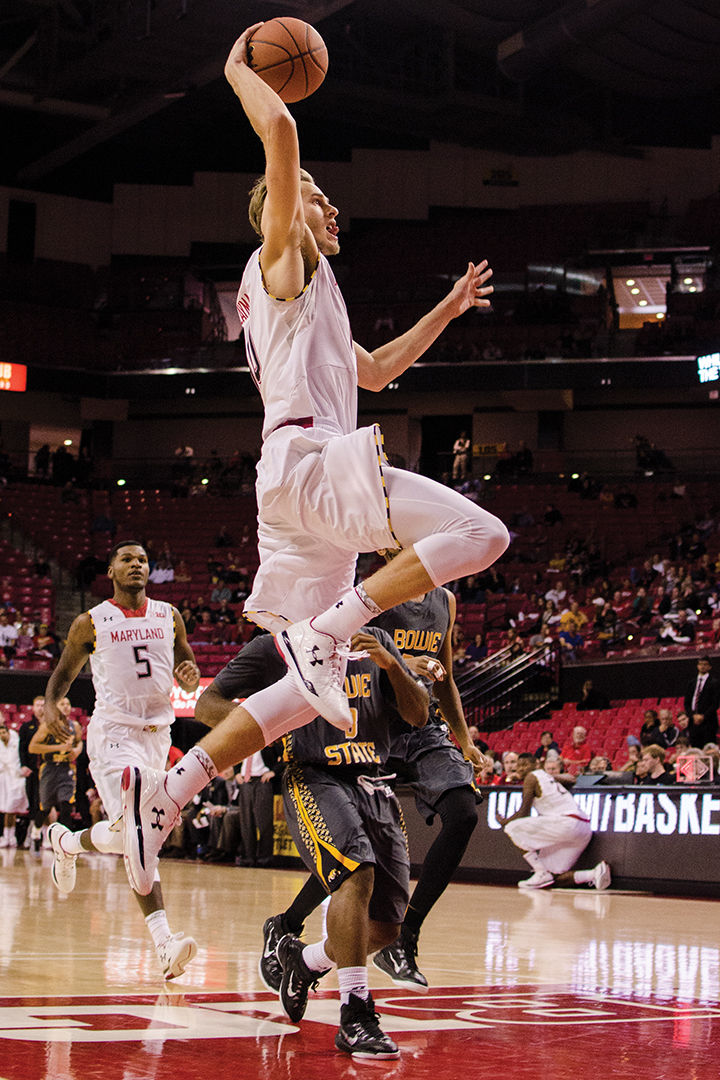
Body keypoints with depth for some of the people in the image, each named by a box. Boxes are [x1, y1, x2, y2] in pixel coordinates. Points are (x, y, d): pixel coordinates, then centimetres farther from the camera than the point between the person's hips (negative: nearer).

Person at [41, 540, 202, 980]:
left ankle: (68, 842, 44)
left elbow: (188, 675, 15)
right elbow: (65, 672, 11)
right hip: (114, 733, -5)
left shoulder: (169, 617, 8)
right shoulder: (91, 623, 0)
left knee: (128, 833, 15)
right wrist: (51, 704, -9)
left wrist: (191, 677, -10)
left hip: (157, 734, 5)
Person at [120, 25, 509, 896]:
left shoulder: (309, 295, 32)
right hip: (311, 457, -9)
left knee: (308, 688, 5)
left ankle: (163, 792, -2)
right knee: (480, 534, -21)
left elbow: (374, 370, 45)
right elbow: (280, 133, -8)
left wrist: (445, 312, 41)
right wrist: (238, 71, 6)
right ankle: (325, 631, -23)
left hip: (301, 486, 9)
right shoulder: (281, 259, 6)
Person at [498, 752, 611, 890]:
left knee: (512, 828, -6)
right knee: (555, 878, 12)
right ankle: (595, 874, -6)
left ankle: (542, 874, -10)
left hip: (567, 822, -9)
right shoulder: (546, 775, 27)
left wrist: (504, 821, 15)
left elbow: (523, 813, -2)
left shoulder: (532, 777, 1)